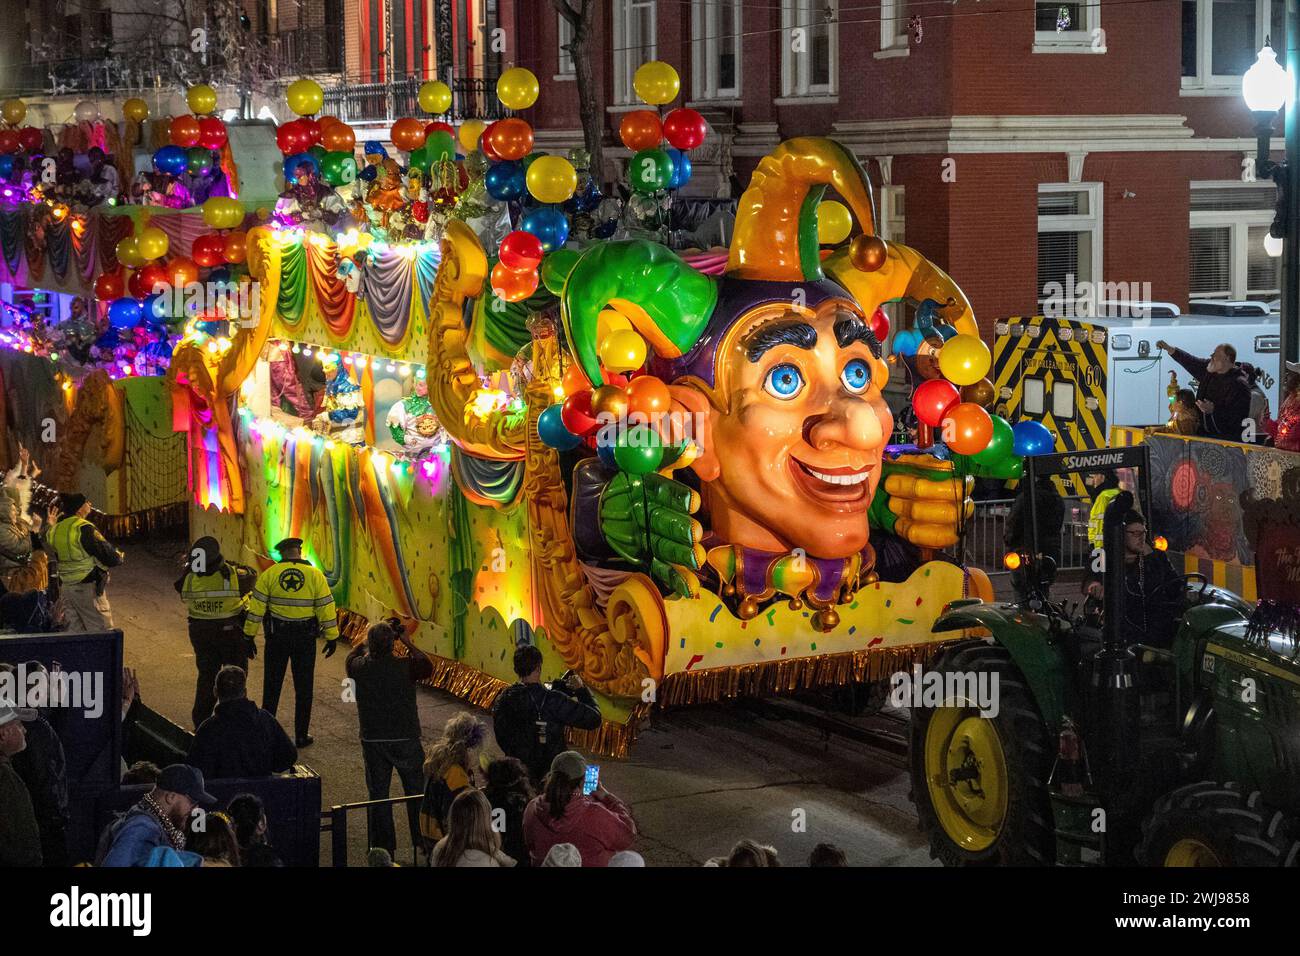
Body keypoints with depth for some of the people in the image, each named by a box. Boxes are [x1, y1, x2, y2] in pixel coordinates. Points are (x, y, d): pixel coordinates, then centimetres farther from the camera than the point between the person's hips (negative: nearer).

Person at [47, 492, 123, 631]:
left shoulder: (56, 530, 7)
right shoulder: (85, 529, -17)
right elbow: (110, 558, -17)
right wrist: (119, 556, 4)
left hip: (65, 587, 8)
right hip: (88, 588, -8)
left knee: (74, 629, 12)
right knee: (102, 631, -3)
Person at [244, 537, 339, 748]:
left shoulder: (269, 574, -4)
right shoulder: (315, 575, -6)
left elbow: (256, 608, -5)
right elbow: (326, 608, -5)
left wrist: (249, 635, 2)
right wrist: (332, 637, 2)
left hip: (277, 636, 0)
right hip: (305, 637, 0)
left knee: (272, 685, 12)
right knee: (303, 687, 9)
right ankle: (301, 735, 12)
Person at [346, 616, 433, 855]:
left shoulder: (360, 667, -10)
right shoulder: (406, 667, -17)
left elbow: (354, 654, 14)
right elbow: (428, 667, 4)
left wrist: (374, 639, 20)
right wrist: (407, 642, 5)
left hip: (373, 741, 1)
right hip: (406, 740, -1)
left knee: (378, 793, 11)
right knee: (416, 792, 14)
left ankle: (384, 848, 13)